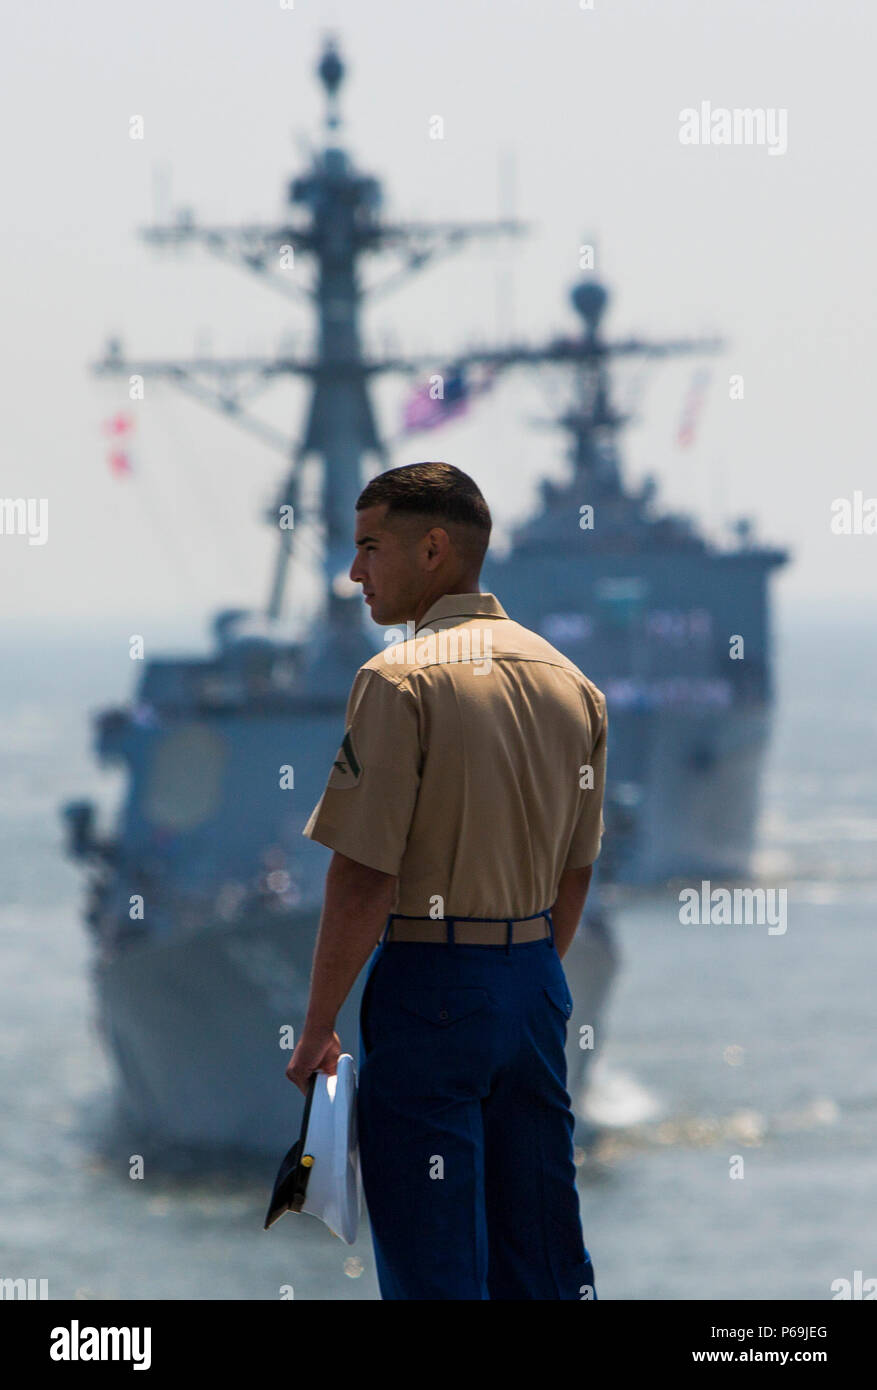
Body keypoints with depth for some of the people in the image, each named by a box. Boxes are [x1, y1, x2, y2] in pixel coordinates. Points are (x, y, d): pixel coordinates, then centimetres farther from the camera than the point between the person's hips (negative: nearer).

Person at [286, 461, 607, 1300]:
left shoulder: (400, 680, -14)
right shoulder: (568, 680, 8)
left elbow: (364, 879, -17)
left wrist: (318, 1029, -10)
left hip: (430, 980, -7)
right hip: (535, 979, 7)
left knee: (431, 1261, -2)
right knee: (541, 1242, 13)